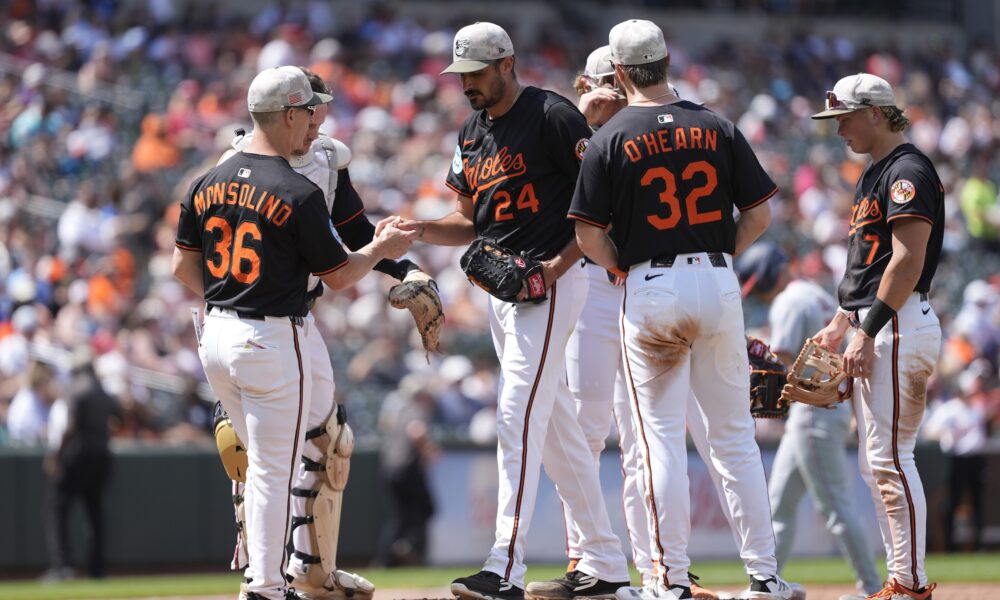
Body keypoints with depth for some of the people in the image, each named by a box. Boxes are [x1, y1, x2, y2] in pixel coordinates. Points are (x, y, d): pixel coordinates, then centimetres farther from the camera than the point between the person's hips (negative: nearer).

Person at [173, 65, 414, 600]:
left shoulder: (208, 184, 4)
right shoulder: (299, 193, -15)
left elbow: (183, 266, 10)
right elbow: (337, 276, -6)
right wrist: (380, 250, 10)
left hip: (216, 336, 7)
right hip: (273, 339, -7)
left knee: (264, 459, 20)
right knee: (275, 469, 0)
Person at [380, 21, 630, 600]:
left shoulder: (552, 116, -11)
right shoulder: (472, 131, 15)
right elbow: (471, 222, 18)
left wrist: (560, 264, -19)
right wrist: (421, 230, -1)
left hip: (551, 285, -9)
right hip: (500, 286, 9)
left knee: (518, 418, -16)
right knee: (556, 426, 11)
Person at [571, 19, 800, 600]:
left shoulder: (611, 139, -5)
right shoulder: (717, 128, 3)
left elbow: (589, 234, -8)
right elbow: (759, 214, 3)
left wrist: (627, 267, 7)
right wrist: (716, 255, 12)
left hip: (650, 289, -3)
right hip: (719, 283, 3)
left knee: (662, 436, 2)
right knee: (735, 434, 10)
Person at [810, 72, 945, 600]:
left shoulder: (908, 171, -11)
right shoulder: (874, 174, 21)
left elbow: (908, 260, -19)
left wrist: (868, 331, -22)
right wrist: (840, 324, 22)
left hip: (898, 326, -11)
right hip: (872, 331, 11)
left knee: (889, 457, -13)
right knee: (875, 463, 10)